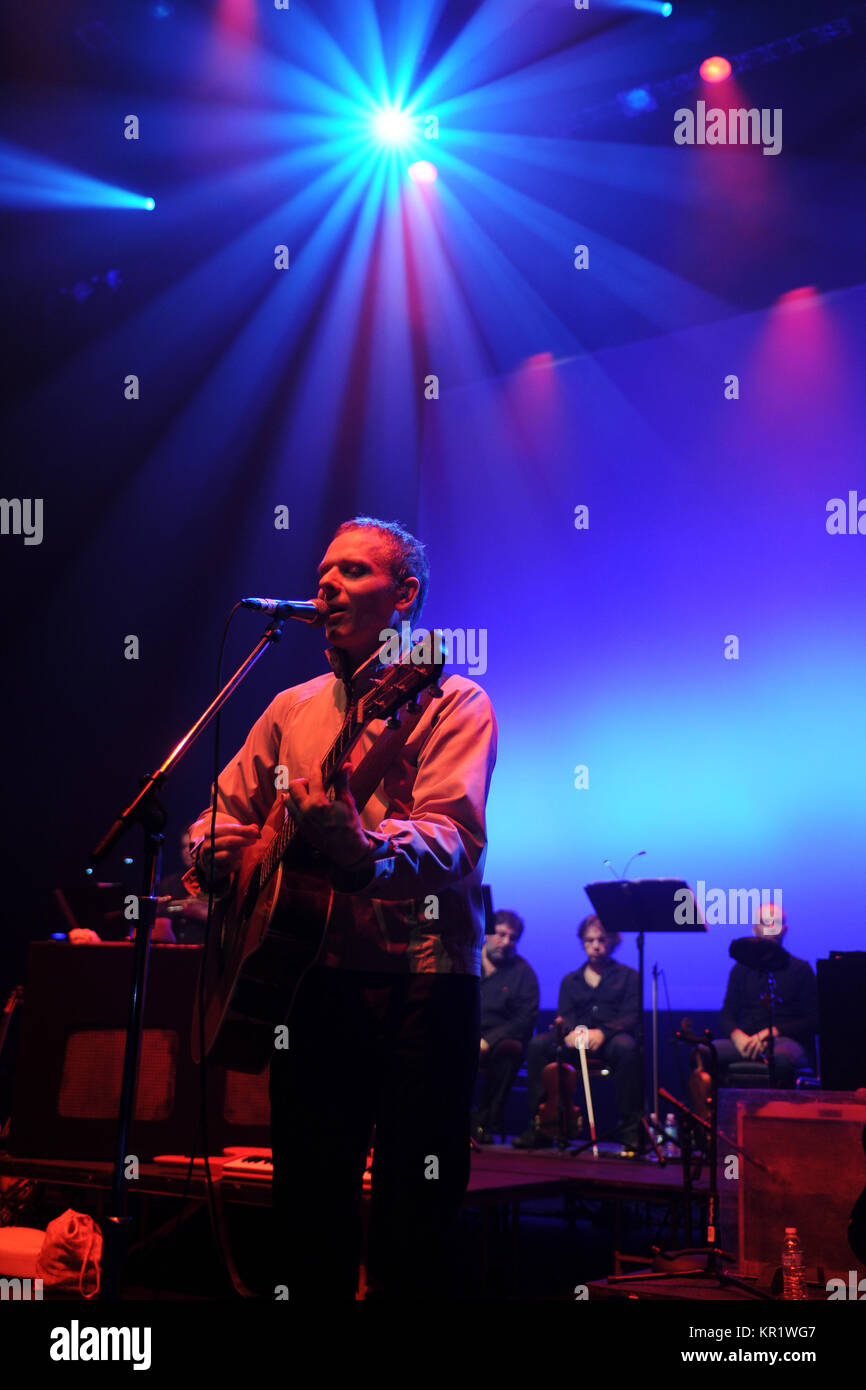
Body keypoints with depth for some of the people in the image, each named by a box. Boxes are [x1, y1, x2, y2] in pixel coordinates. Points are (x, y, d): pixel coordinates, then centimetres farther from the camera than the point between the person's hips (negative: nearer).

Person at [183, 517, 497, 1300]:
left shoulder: (451, 703, -2)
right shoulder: (294, 709, 16)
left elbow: (455, 840, -18)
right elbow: (227, 815, 21)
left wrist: (365, 845, -37)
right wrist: (212, 855, -2)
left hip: (420, 978, -5)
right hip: (314, 977, 5)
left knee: (415, 1221, -2)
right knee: (308, 1200, 11)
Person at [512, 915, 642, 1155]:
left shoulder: (628, 977, 12)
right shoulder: (570, 980, 23)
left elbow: (631, 1017, -2)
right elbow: (564, 1016, 10)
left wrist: (603, 1032, -23)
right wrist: (571, 1031, -17)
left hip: (609, 1043, -3)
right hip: (576, 1044, 3)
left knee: (626, 1046, -40)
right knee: (538, 1043, -26)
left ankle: (631, 1131, -34)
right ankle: (539, 1127, -25)